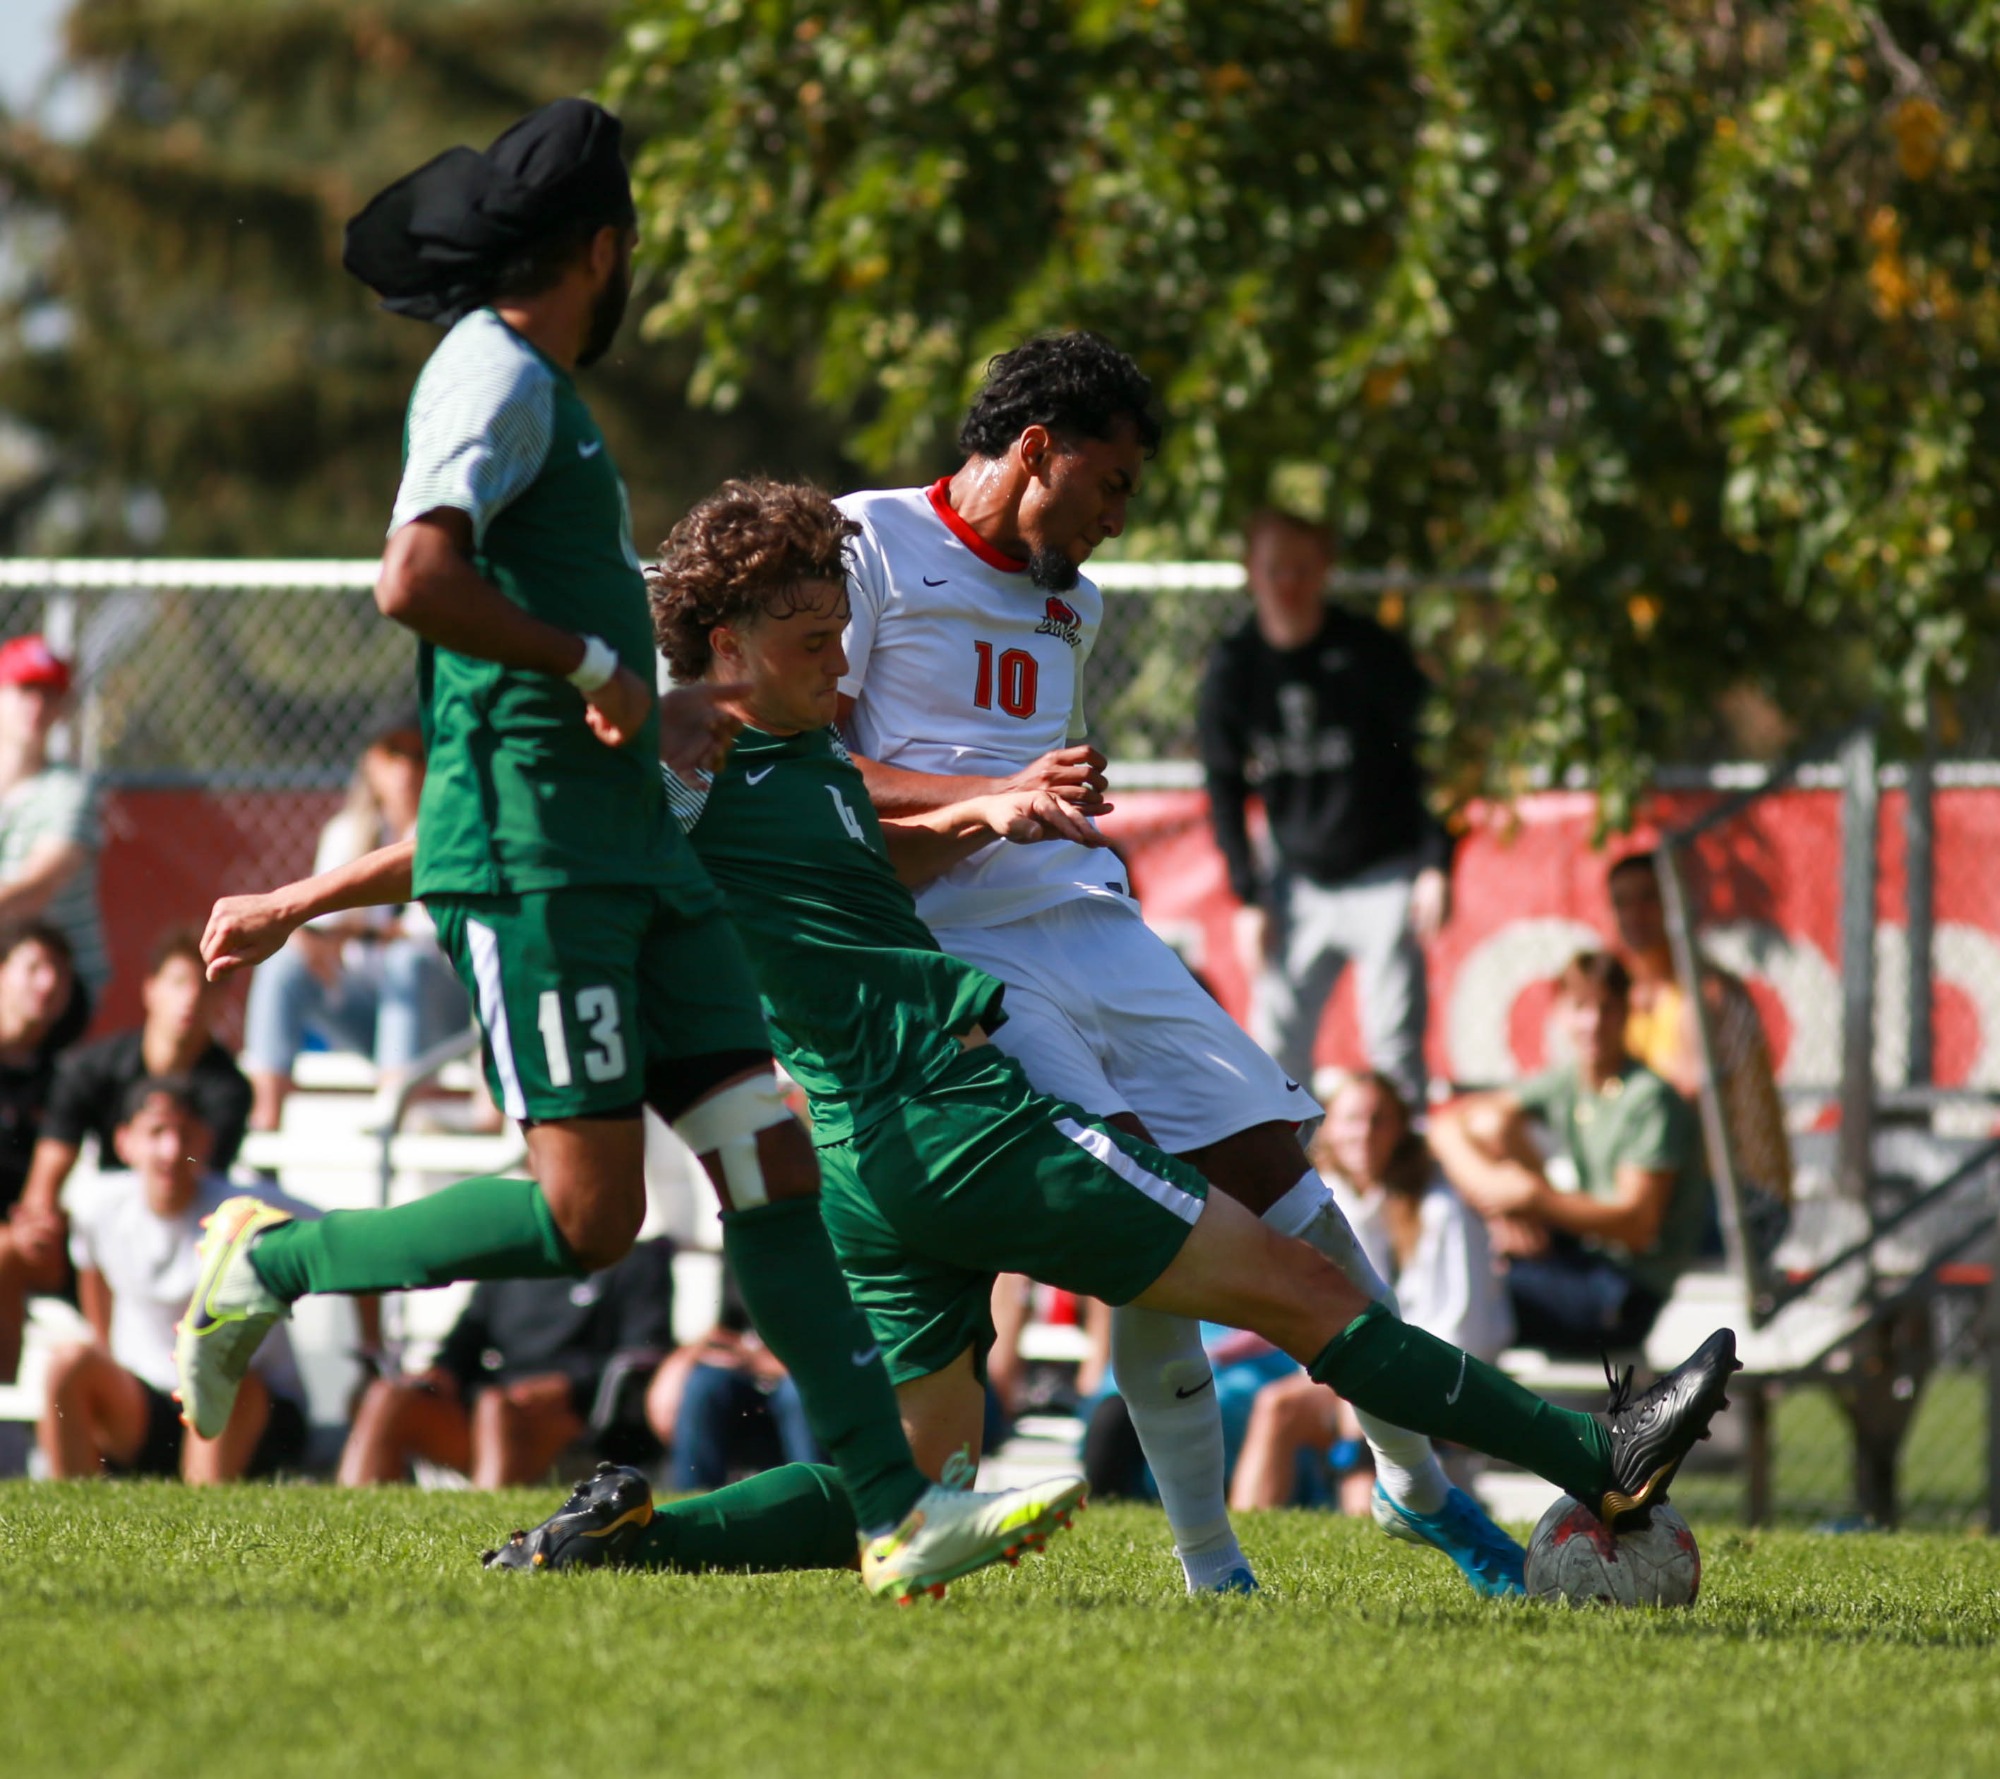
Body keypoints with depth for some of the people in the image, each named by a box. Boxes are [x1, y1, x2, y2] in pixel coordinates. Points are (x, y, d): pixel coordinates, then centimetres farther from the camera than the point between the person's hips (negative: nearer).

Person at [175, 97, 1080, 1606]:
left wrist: (650, 719, 28)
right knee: (587, 1216, -13)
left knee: (772, 1159, 0)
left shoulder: (539, 389, 22)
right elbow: (416, 583, -25)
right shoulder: (496, 378, -8)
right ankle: (275, 1259, 5)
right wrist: (596, 663, -15)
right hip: (529, 853, -10)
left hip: (629, 847, 10)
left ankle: (897, 1510, -4)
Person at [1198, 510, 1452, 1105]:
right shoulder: (1233, 666, -2)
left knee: (1393, 1045, -7)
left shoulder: (1369, 650, -10)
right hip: (1299, 884, 3)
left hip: (1385, 876, -3)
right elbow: (1226, 788, 7)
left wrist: (1437, 867, -12)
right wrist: (1248, 896, 2)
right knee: (1275, 1045, -2)